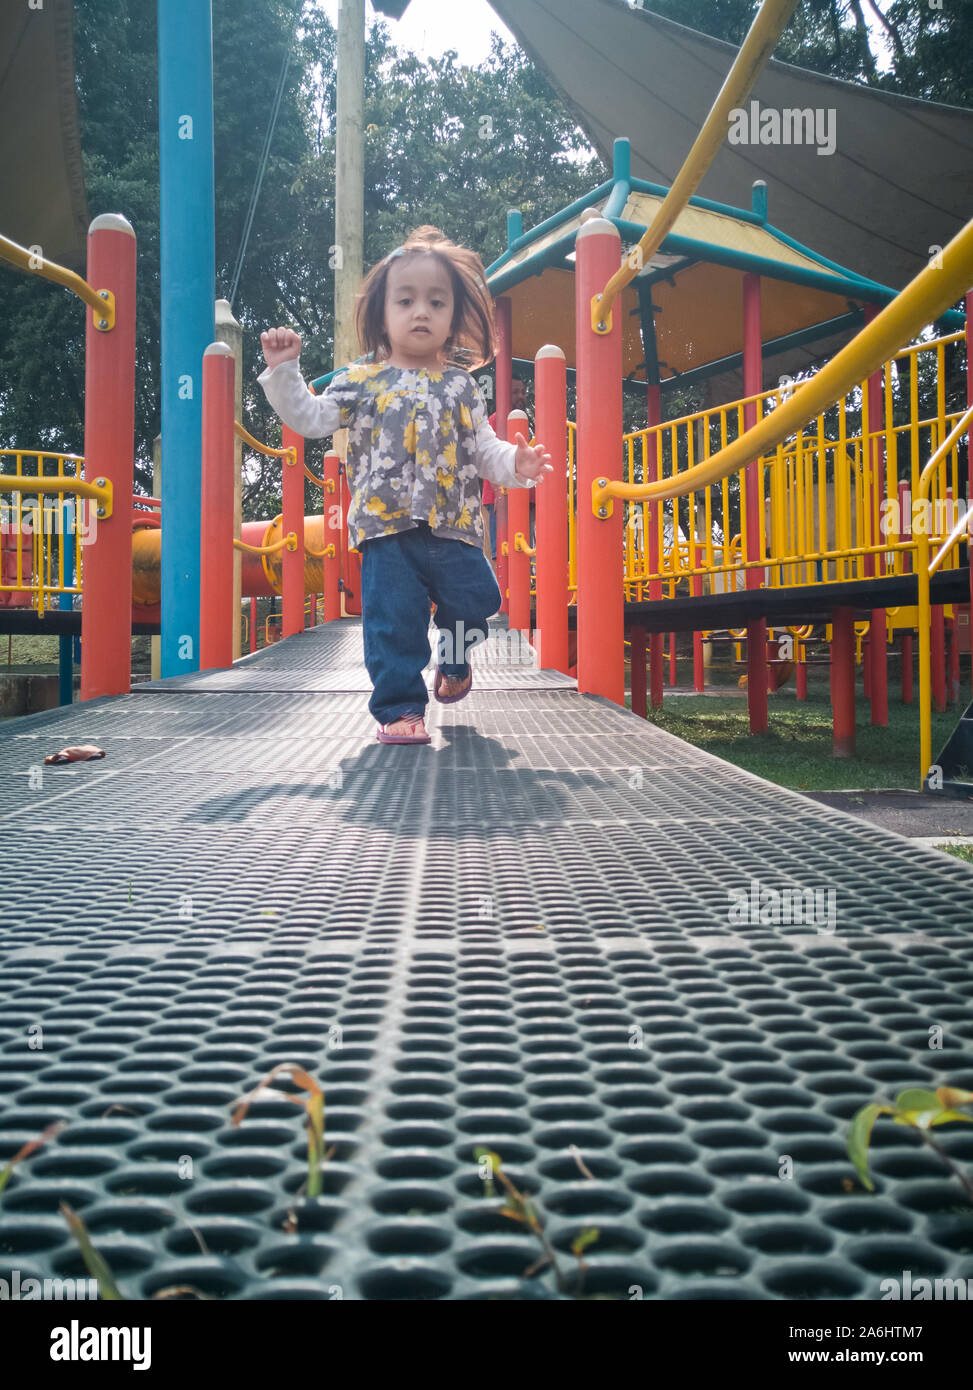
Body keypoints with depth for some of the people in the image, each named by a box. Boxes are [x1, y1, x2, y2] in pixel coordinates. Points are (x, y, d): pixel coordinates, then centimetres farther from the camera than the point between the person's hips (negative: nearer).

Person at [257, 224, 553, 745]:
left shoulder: (460, 385, 10)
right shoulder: (360, 381, 5)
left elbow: (484, 449, 10)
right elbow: (309, 418, 4)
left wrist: (516, 465, -9)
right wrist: (283, 370, -6)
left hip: (454, 527, 2)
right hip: (387, 530, -2)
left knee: (474, 602, 7)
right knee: (393, 622, -4)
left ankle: (453, 663, 39)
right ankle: (399, 707, 8)